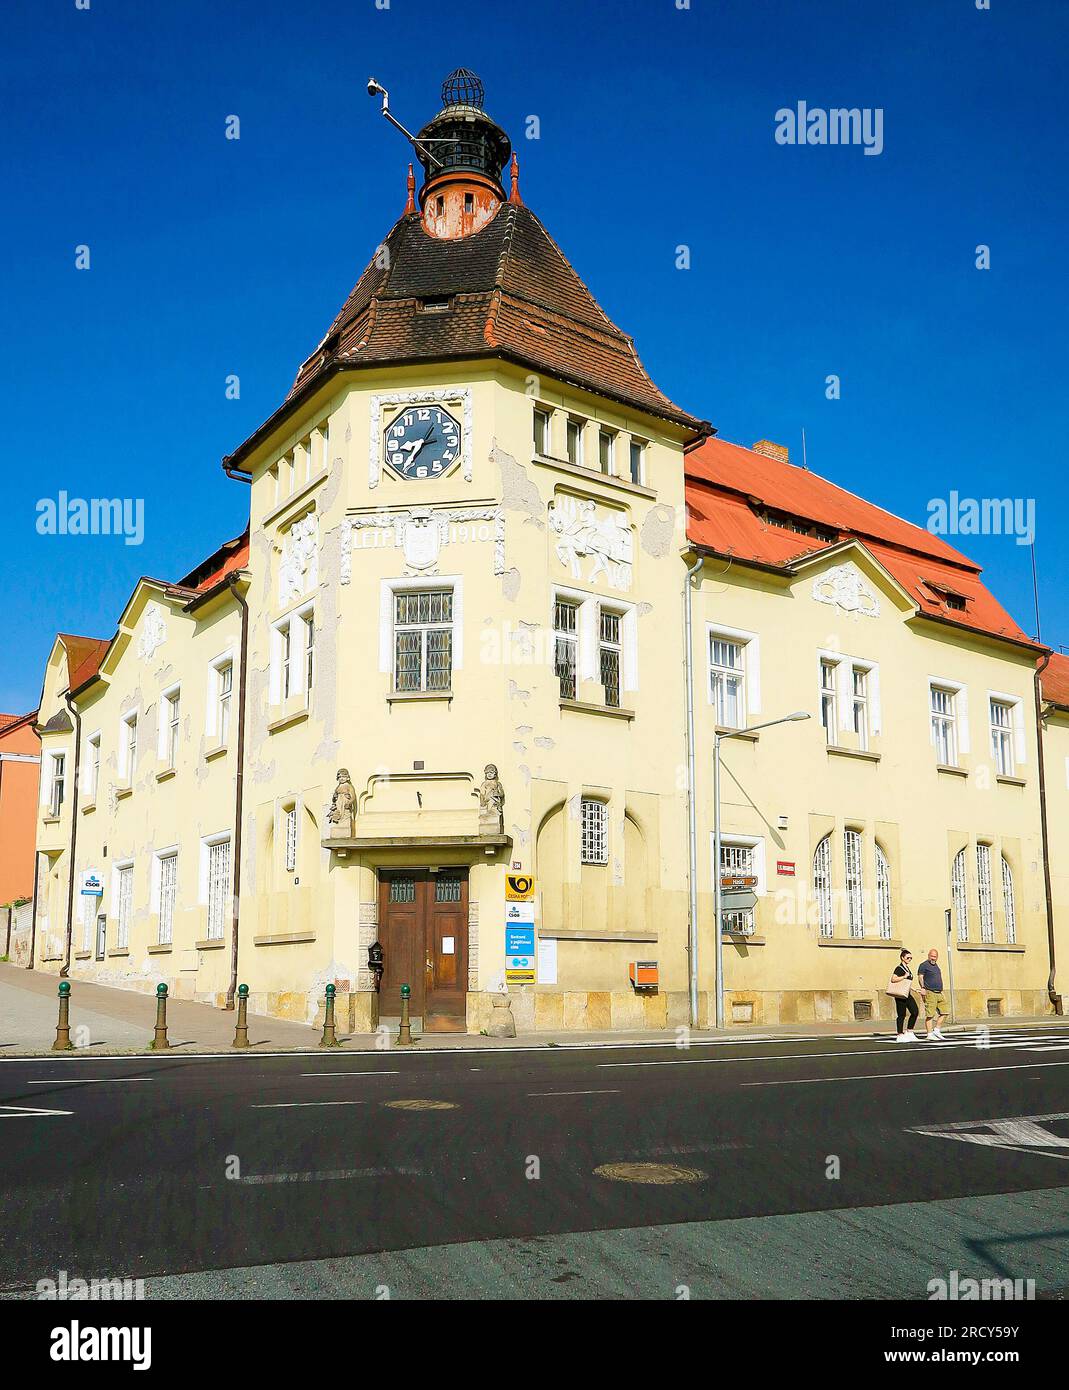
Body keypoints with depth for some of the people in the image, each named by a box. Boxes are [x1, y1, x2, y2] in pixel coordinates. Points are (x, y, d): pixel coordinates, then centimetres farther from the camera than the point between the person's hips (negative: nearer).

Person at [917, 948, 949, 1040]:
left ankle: (936, 1030, 10)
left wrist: (941, 991, 26)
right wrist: (922, 988, -24)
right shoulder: (924, 965, -4)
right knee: (930, 1014, -8)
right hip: (929, 993, -8)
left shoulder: (936, 965, 20)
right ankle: (929, 1034, -5)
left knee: (945, 1011, 3)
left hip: (939, 993, 8)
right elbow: (920, 977, -11)